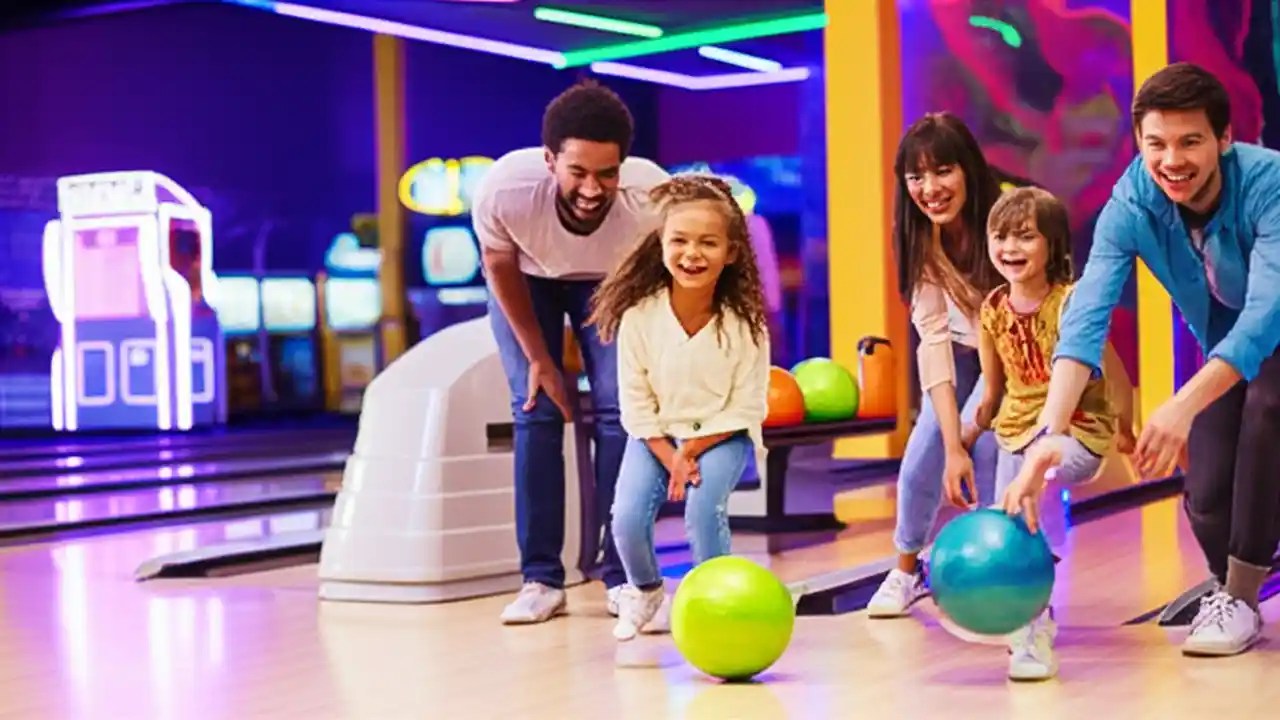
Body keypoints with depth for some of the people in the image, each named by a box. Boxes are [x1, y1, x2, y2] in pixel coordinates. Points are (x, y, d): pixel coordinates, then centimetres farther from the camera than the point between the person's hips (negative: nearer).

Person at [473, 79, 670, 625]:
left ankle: (622, 577, 0)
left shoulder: (654, 197, -40)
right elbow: (502, 269, -17)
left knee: (620, 409, -10)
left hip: (612, 284, 0)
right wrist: (539, 360, -11)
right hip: (529, 281, 0)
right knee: (536, 412, -9)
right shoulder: (503, 190, -39)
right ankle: (541, 579, -1)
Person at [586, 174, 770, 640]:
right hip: (657, 434, 1)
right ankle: (644, 590, 18)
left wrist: (691, 449, -19)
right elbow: (636, 408, -10)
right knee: (628, 517, -17)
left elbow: (745, 409, -12)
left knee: (704, 507, -26)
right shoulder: (639, 315, -18)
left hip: (721, 433, -1)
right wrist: (671, 458, -19)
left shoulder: (745, 321, -18)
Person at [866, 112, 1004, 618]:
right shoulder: (922, 239, -23)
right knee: (923, 459, -1)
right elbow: (934, 339, -28)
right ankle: (907, 568, 24)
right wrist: (952, 447, -35)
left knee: (984, 442, -24)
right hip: (966, 350, 3)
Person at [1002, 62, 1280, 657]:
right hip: (1223, 350, 4)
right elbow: (1087, 316, -36)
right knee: (1205, 494, -7)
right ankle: (1231, 581, 26)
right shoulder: (1130, 206, -26)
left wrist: (1185, 405, -60)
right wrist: (1050, 431, -52)